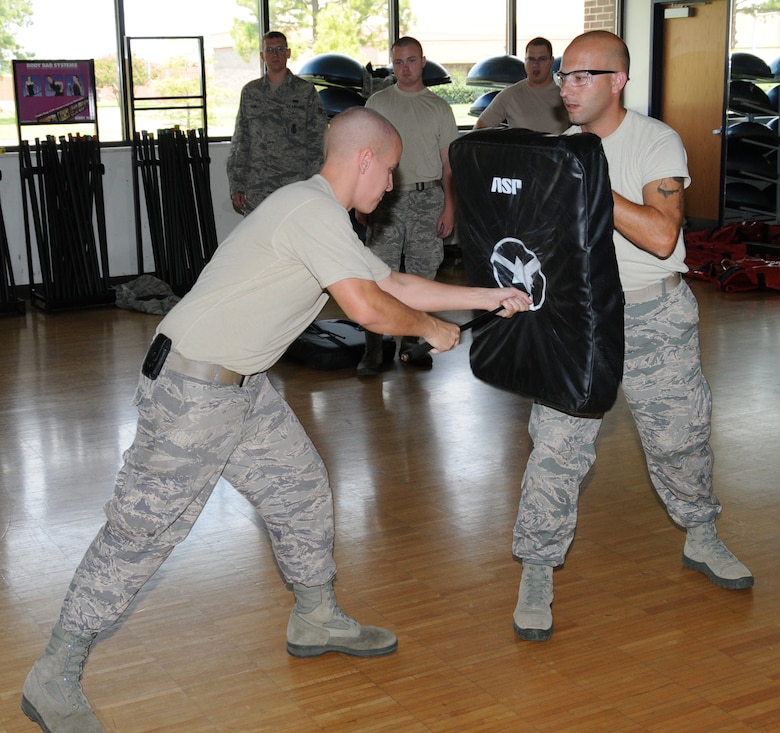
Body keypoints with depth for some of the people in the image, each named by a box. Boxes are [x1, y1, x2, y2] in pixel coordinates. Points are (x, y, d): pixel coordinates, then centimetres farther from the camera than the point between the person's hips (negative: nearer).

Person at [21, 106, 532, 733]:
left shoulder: (326, 219, 15)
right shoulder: (314, 208, -17)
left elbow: (394, 284, 19)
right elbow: (366, 306, -24)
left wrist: (490, 297, 19)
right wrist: (430, 328, -5)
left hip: (244, 387, 10)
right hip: (192, 387, -10)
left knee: (302, 490, 17)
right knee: (143, 529, -5)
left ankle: (317, 618, 36)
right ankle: (54, 679, 6)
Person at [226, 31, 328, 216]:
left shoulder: (306, 91, 5)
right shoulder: (250, 92, 13)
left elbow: (318, 141, 2)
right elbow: (239, 142, 13)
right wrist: (236, 187, 6)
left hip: (297, 191, -2)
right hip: (256, 192, 2)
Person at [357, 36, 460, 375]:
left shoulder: (439, 107, 9)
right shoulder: (377, 102, 8)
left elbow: (448, 163, 8)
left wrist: (449, 208, 1)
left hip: (427, 198, 1)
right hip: (387, 197, -1)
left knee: (421, 273, 5)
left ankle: (411, 341, 17)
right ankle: (373, 350, -3)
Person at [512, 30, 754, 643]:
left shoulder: (657, 142, -9)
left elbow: (661, 236, -23)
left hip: (655, 314, -1)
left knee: (680, 437, 12)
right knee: (556, 446, -7)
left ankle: (702, 539, 38)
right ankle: (537, 575, 6)